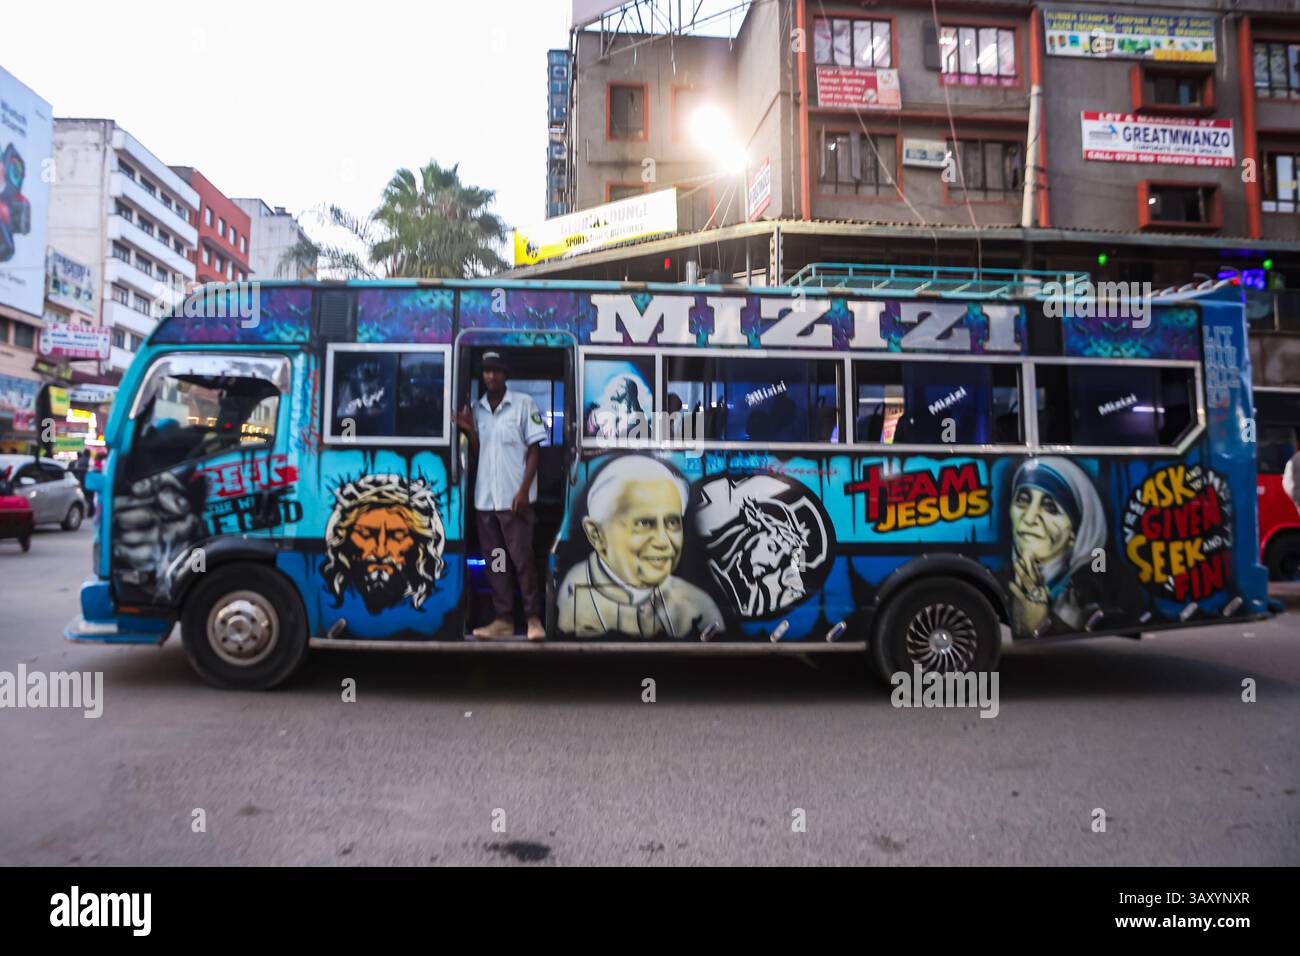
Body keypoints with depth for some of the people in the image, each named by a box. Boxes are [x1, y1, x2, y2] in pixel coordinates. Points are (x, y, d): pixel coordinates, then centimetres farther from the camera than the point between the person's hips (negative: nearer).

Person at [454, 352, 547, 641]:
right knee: (494, 560, 7)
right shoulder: (476, 409, 12)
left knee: (522, 558, -5)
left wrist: (524, 490, -12)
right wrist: (469, 430, -4)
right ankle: (503, 619, 12)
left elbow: (534, 449, -4)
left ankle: (534, 617, 3)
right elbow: (477, 454, 14)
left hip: (514, 496, -5)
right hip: (485, 497, 5)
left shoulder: (524, 403, -1)